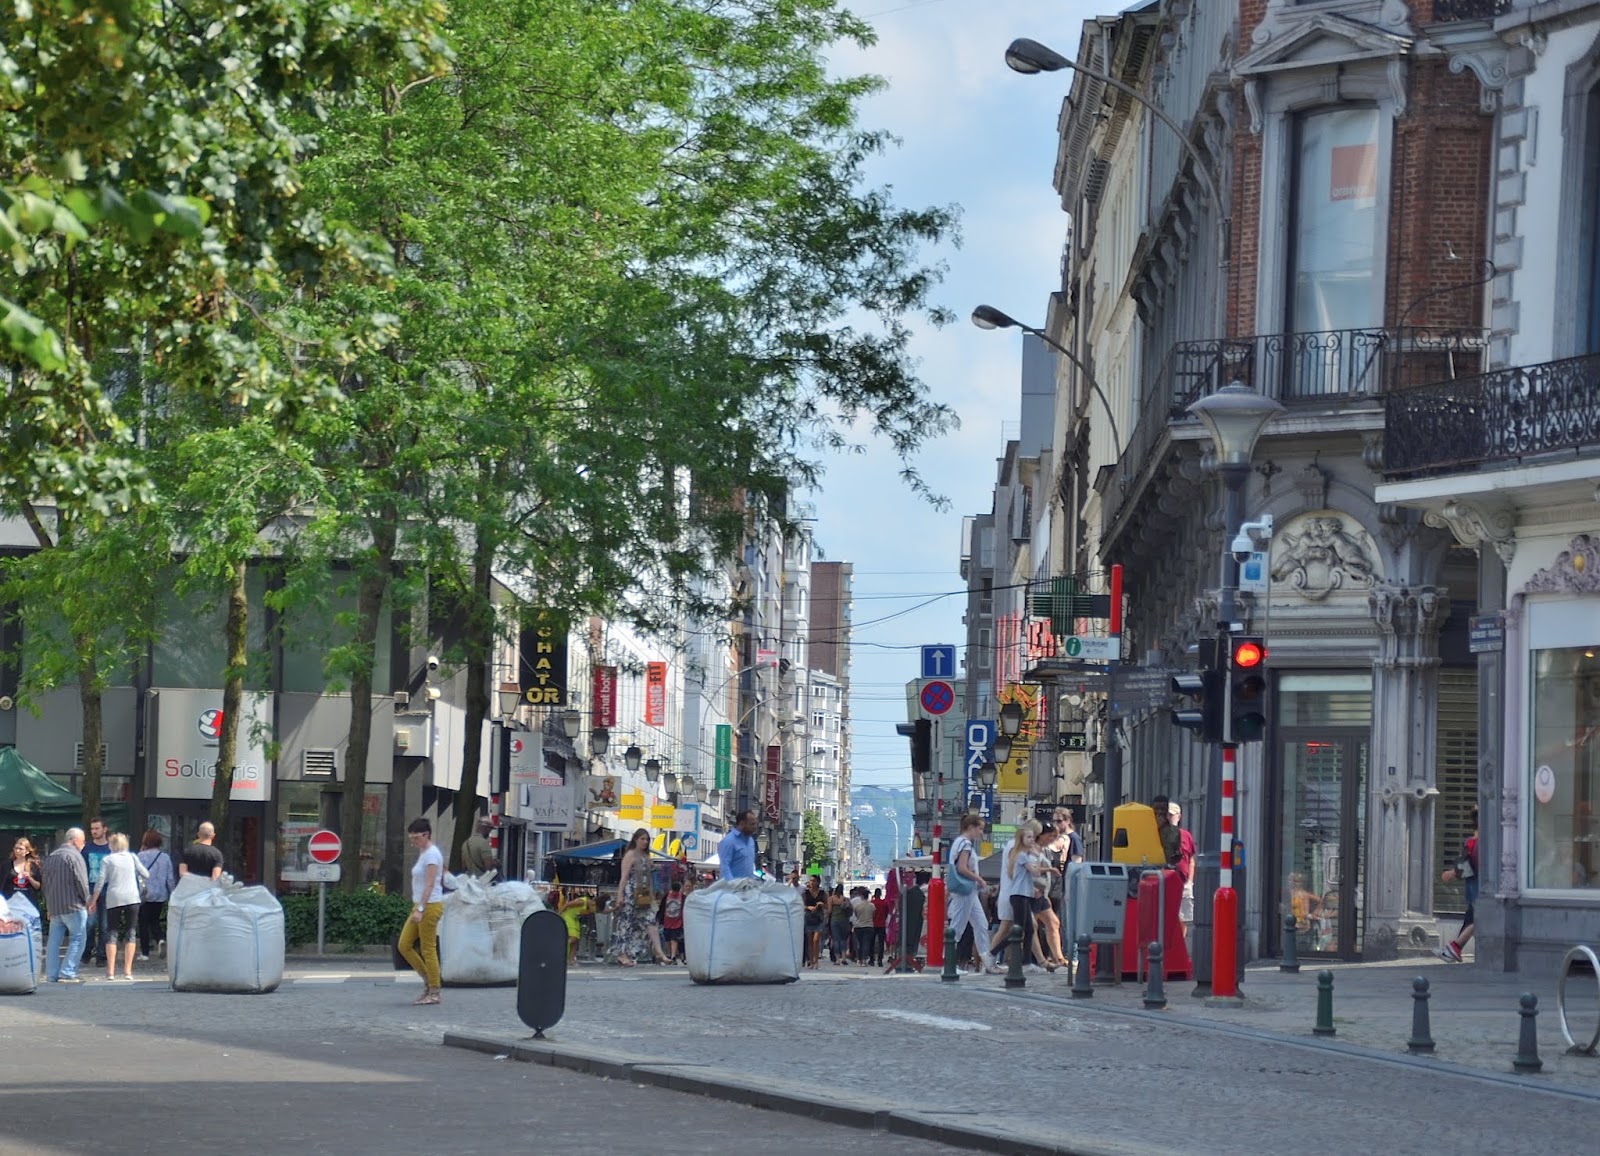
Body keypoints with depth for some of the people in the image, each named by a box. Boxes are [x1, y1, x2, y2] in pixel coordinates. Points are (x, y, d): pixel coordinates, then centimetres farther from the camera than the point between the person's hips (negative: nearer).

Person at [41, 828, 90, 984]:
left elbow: (45, 879, 17)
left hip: (54, 907, 7)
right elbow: (81, 881, -14)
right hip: (73, 906, -7)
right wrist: (87, 901, -1)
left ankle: (52, 974, 9)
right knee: (77, 939, -2)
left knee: (53, 941, 10)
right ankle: (67, 973, -9)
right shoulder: (74, 856, -10)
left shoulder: (50, 857, 15)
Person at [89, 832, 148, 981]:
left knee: (112, 933, 3)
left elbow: (101, 882, 0)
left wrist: (93, 901, 7)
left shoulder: (107, 860, 5)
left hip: (113, 899, -1)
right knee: (130, 933, 4)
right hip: (132, 898, 1)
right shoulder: (132, 857, 9)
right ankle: (127, 971, -1)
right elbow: (146, 875, 14)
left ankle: (110, 971, -6)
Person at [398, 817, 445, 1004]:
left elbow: (429, 885, -20)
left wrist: (420, 909, -25)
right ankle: (428, 981, 16)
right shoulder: (423, 853, 14)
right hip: (420, 906, 10)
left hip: (430, 905, -10)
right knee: (404, 945, 7)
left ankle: (434, 992, 3)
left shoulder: (431, 854, -14)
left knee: (428, 949, -4)